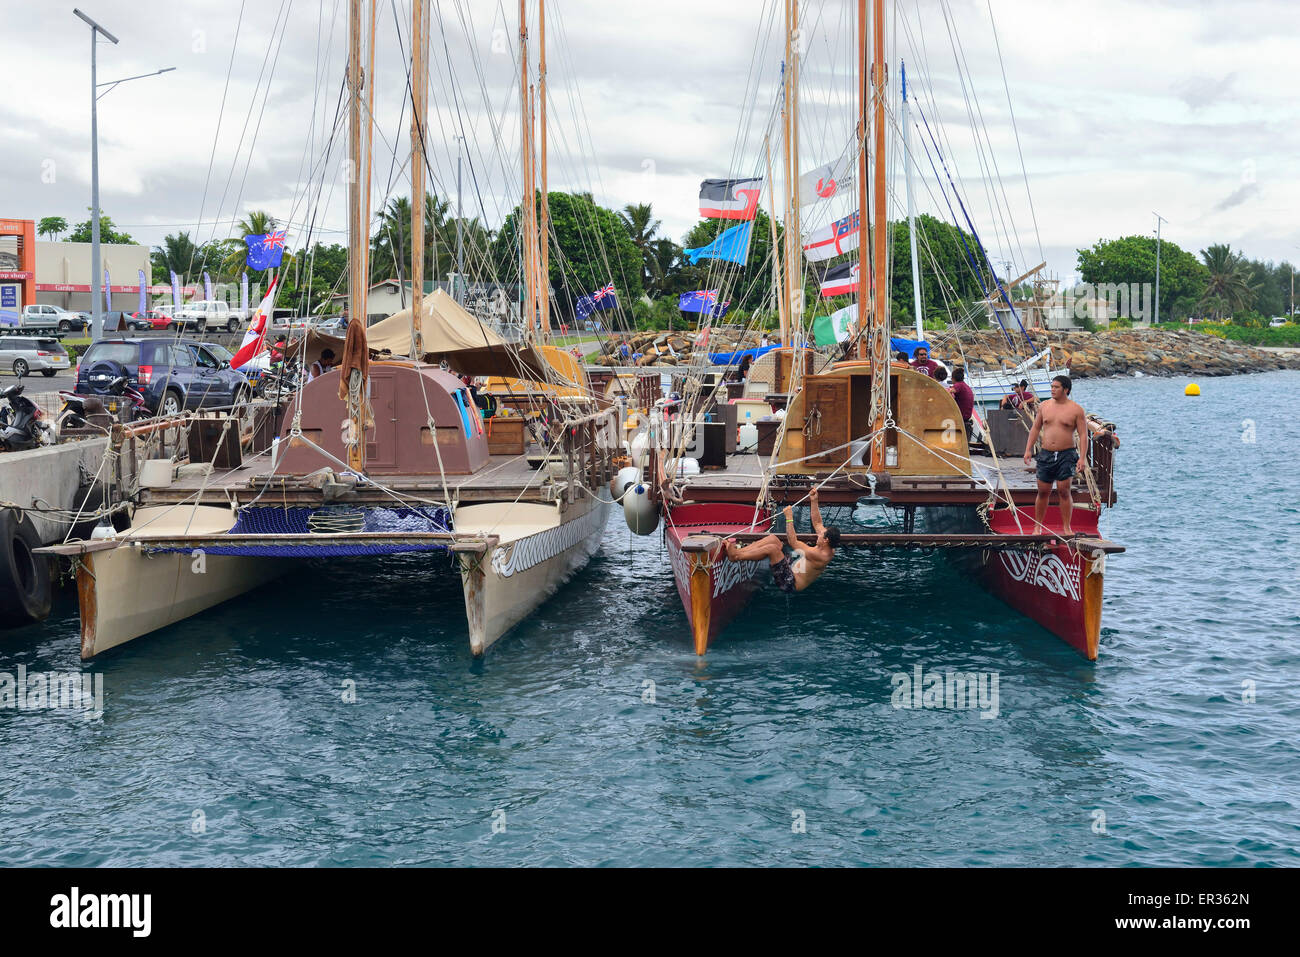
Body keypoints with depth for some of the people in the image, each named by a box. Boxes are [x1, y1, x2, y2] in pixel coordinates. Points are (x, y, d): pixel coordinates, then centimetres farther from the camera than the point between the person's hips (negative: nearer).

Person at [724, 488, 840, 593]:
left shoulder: (821, 556, -25)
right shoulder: (828, 549, 3)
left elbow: (793, 543, -21)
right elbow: (817, 524, 16)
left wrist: (789, 519, -17)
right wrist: (814, 502, 13)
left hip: (790, 584, -10)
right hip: (791, 569, 10)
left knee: (772, 548, -25)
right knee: (772, 539, 1)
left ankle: (736, 556, -14)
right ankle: (738, 551, -3)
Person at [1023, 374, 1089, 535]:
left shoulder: (1076, 410, -3)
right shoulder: (1044, 406, 8)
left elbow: (1083, 435, -4)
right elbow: (1035, 428, 15)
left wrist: (1082, 458, -14)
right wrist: (1028, 449, 8)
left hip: (1066, 455, -3)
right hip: (1046, 455, 3)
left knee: (1064, 491, -7)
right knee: (1043, 492, 6)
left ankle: (1066, 528, 2)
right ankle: (1037, 527, 17)